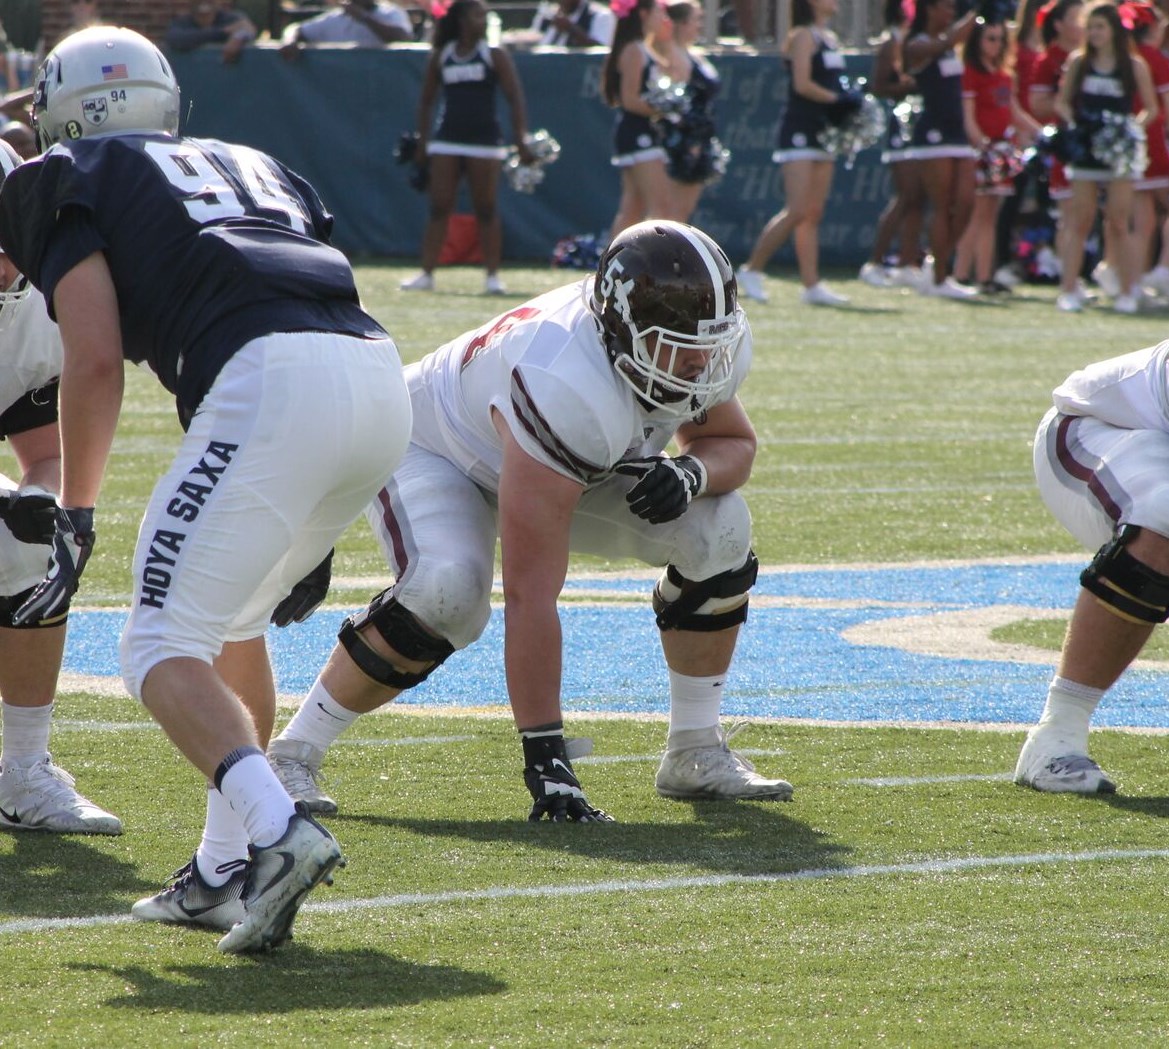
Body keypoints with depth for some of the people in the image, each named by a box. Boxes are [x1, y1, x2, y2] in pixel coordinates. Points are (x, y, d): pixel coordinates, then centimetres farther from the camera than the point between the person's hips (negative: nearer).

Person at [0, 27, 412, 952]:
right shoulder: (250, 163, 36)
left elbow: (96, 359, 4)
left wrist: (74, 518, 12)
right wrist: (310, 534, 35)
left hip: (268, 386, -7)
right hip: (383, 381, 7)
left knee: (165, 650, -1)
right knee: (233, 618, 25)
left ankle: (278, 831, -24)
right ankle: (225, 874, 24)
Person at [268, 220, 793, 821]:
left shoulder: (709, 351, -24)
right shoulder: (562, 387, -44)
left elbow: (733, 443, 0)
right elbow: (530, 593, -44)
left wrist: (693, 472, -27)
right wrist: (544, 755, -44)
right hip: (432, 449, -7)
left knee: (719, 529, -12)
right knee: (445, 593, -35)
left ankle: (695, 754, 4)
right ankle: (292, 756, -16)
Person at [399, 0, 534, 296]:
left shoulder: (495, 56, 2)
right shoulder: (440, 56, 9)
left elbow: (515, 99, -2)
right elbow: (426, 100, 15)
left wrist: (521, 140, -11)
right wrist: (422, 142, 9)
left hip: (485, 141, -2)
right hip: (446, 142, 2)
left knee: (486, 210, 0)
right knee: (438, 209, 0)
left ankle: (493, 275, 4)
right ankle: (427, 274, 3)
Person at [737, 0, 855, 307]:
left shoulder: (830, 39, 18)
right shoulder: (803, 36, -8)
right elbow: (802, 85, -17)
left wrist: (848, 103, 3)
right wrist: (838, 99, -17)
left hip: (821, 131, 9)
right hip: (800, 129, -9)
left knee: (814, 213, 5)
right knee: (797, 212, -13)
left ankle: (811, 285, 4)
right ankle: (752, 270, -4)